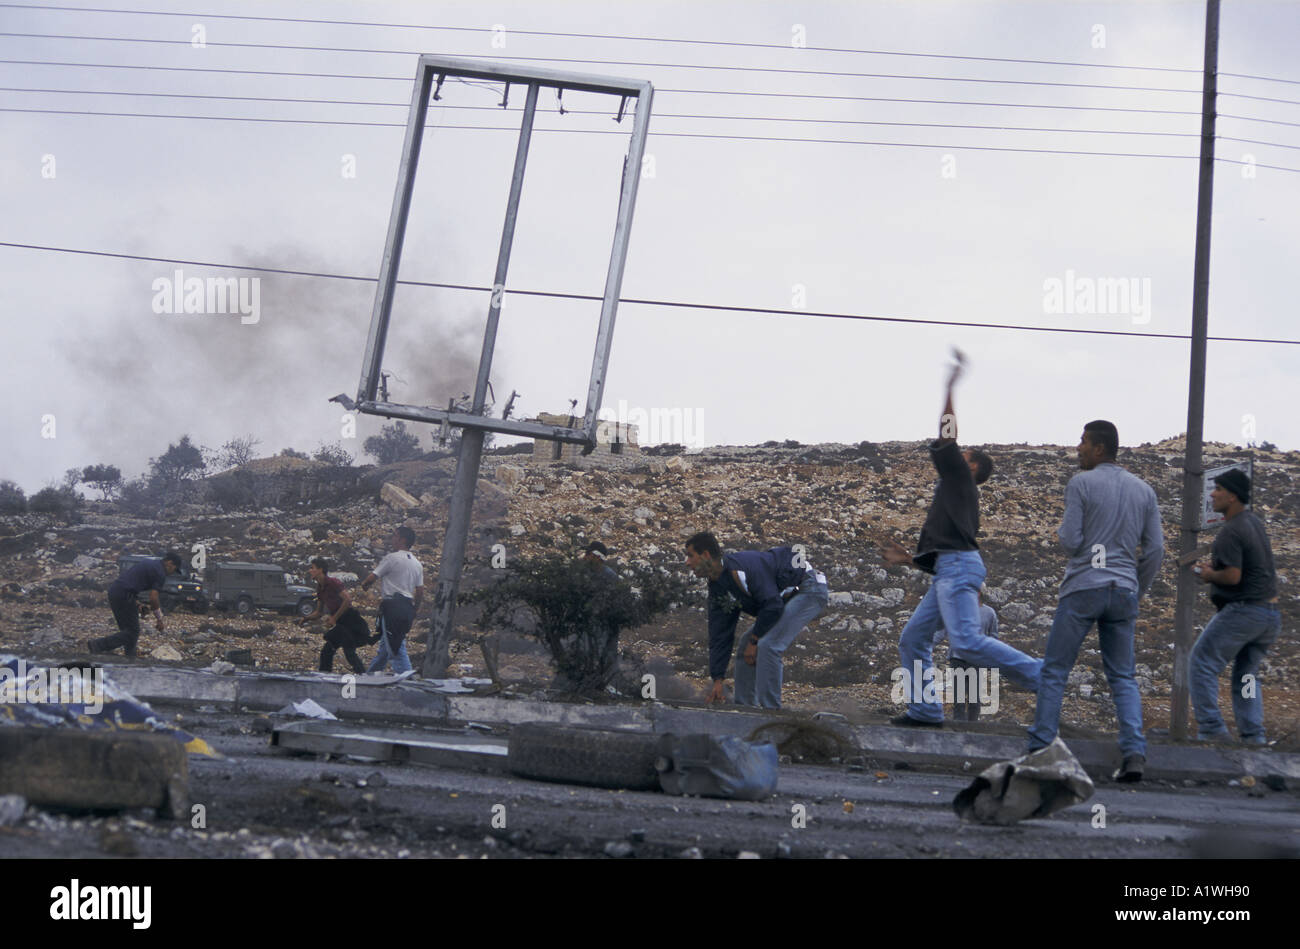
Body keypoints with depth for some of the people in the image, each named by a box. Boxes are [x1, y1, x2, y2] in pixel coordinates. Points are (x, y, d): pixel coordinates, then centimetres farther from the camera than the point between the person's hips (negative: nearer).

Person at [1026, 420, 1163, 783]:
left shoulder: (1081, 484, -5)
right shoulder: (1144, 490, 10)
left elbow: (1070, 542, -9)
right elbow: (1155, 550, 8)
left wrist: (1063, 531, 15)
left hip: (1083, 589, -4)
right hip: (1123, 591, 4)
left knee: (1054, 671, 4)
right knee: (1123, 678, 8)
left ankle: (1039, 750, 0)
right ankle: (1134, 751, -9)